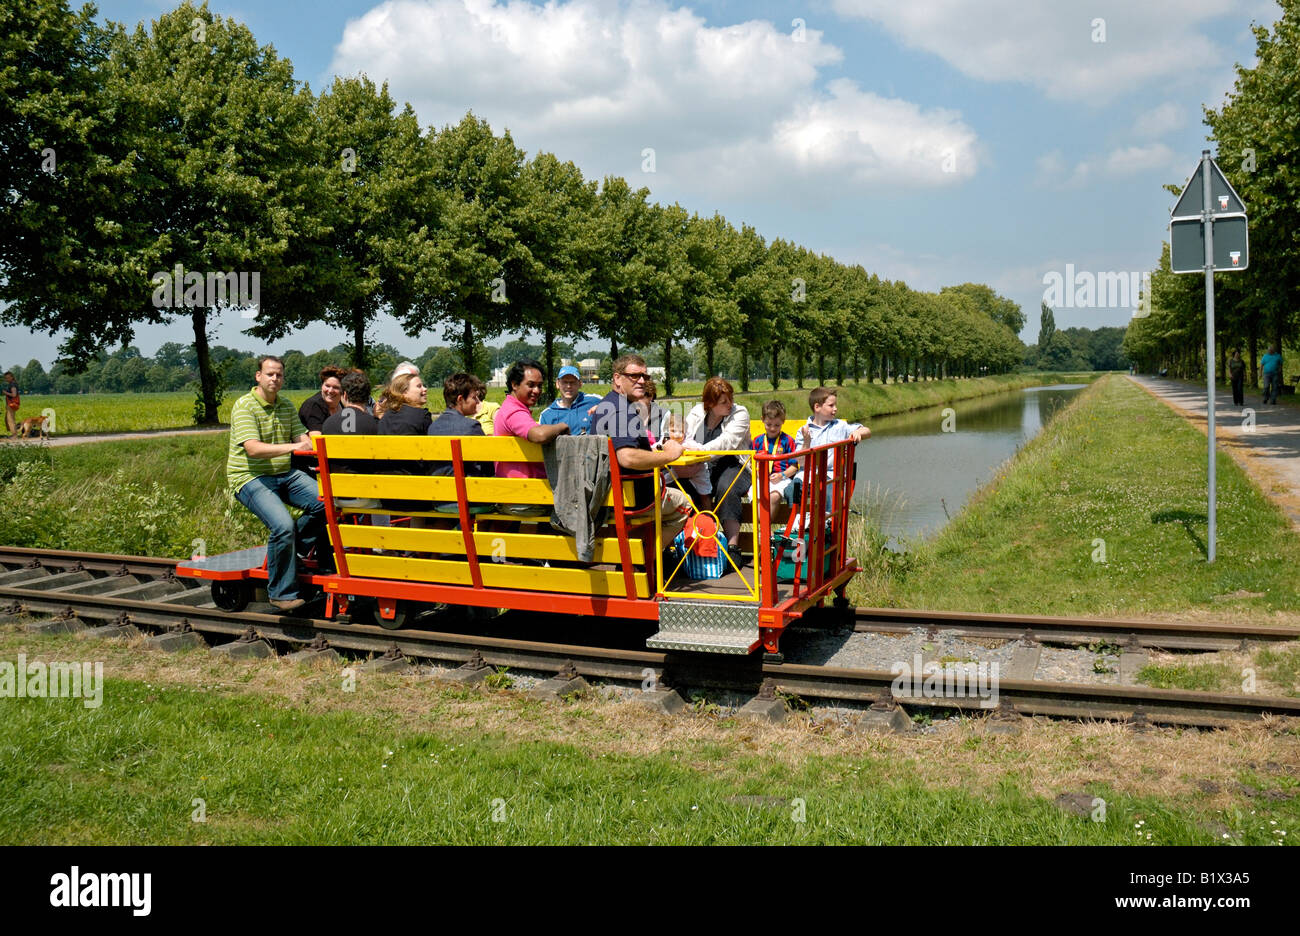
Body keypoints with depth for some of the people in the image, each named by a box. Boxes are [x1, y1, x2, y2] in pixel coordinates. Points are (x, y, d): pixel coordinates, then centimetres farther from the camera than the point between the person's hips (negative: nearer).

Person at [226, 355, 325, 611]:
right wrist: (292, 447, -32)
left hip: (285, 474, 6)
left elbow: (303, 438, 8)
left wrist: (312, 443, -15)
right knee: (283, 525, -28)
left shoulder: (287, 406, 14)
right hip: (250, 477, -6)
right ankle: (281, 593, -12)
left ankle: (294, 547, 6)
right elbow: (253, 448, -21)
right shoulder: (244, 406, -9)